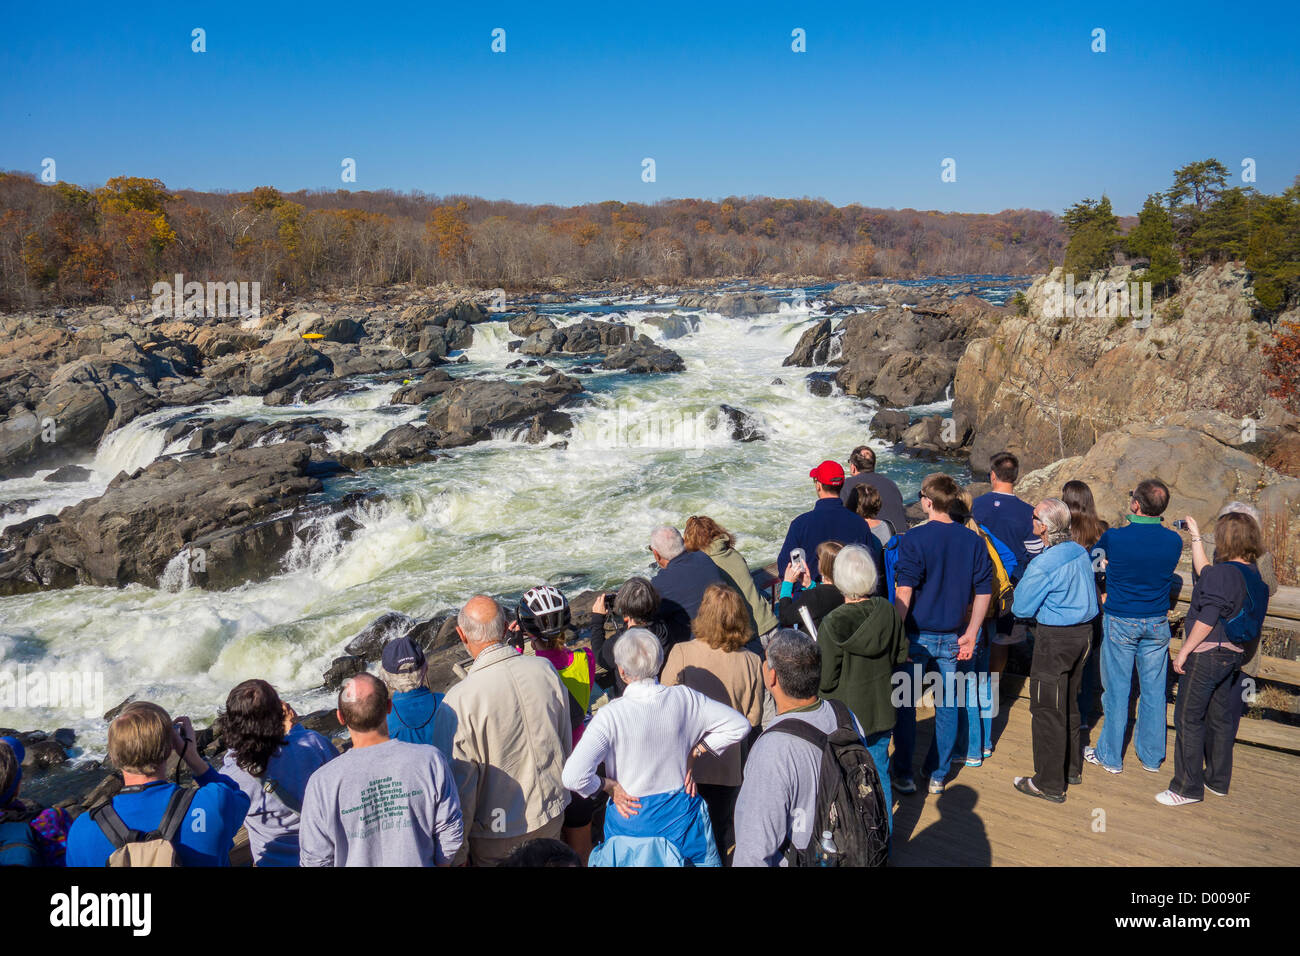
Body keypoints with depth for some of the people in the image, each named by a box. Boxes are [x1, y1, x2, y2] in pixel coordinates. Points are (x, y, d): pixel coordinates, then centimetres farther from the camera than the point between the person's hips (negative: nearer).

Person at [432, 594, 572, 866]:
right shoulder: (546, 670, -11)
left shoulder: (459, 702, -25)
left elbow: (458, 785, -18)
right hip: (551, 816, 4)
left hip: (496, 835, -4)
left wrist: (457, 854, -5)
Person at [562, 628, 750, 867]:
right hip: (682, 812, 2)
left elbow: (574, 777, -27)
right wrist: (693, 754, 1)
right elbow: (738, 725, -1)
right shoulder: (685, 698, -12)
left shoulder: (611, 715, -21)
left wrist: (611, 787, -10)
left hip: (631, 818, -2)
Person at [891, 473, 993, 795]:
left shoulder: (914, 539, -13)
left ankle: (903, 776, 15)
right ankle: (937, 775, 21)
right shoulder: (972, 540, 1)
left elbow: (904, 592, -17)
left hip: (917, 635, -4)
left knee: (905, 706, 9)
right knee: (947, 705, 14)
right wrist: (970, 634, 8)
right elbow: (983, 591, 3)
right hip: (952, 638, 4)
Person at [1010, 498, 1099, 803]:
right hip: (1083, 631, 8)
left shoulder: (1044, 564, -24)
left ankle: (1050, 784, 10)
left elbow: (1022, 607, -16)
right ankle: (1072, 768, 35)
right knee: (1068, 704, 22)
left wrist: (1018, 590, 4)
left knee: (1047, 709, 2)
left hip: (1055, 639, -8)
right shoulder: (1081, 552, 1)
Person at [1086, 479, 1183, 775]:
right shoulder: (1174, 541, -7)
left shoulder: (1114, 537, -18)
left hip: (1120, 622, -3)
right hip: (1157, 623, 3)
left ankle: (1110, 756, 18)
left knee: (1117, 690, 7)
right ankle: (1152, 756, 25)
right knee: (1153, 690, 13)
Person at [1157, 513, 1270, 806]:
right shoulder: (1253, 574, 7)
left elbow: (1207, 620, -21)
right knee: (1221, 718, 18)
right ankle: (1218, 780, 29)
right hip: (1234, 655, 9)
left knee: (1189, 719, -1)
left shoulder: (1221, 574, -20)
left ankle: (1188, 788, 5)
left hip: (1206, 654, -9)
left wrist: (1184, 651, -15)